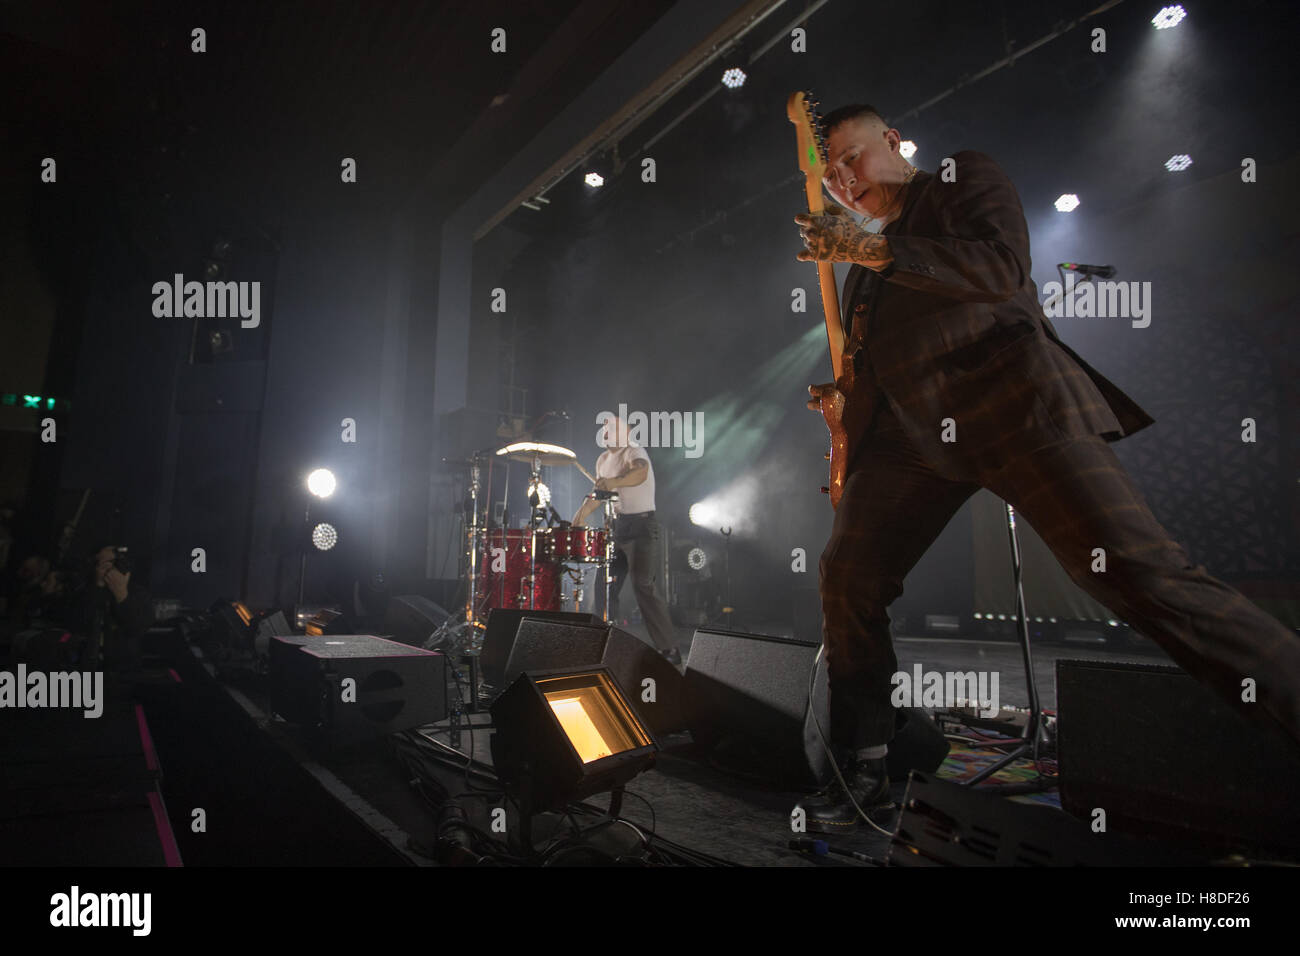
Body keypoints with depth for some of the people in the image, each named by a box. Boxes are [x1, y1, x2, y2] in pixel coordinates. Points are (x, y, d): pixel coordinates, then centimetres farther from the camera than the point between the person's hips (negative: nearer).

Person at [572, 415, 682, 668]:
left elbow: (641, 472, -33)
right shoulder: (603, 459, 16)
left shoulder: (634, 452, -11)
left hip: (641, 526, -8)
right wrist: (583, 512, 6)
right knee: (605, 587, 8)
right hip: (616, 526, 8)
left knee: (645, 589, -11)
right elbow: (598, 491, 24)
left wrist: (615, 482, -53)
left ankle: (670, 652, -4)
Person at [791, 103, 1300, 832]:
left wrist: (872, 249, -15)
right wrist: (846, 395, 10)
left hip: (1012, 403, -5)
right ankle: (864, 772, 9)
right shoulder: (866, 259, 26)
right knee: (848, 577, -4)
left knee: (1136, 568, -17)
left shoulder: (966, 178, 9)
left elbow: (1002, 269, -12)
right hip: (912, 431, 6)